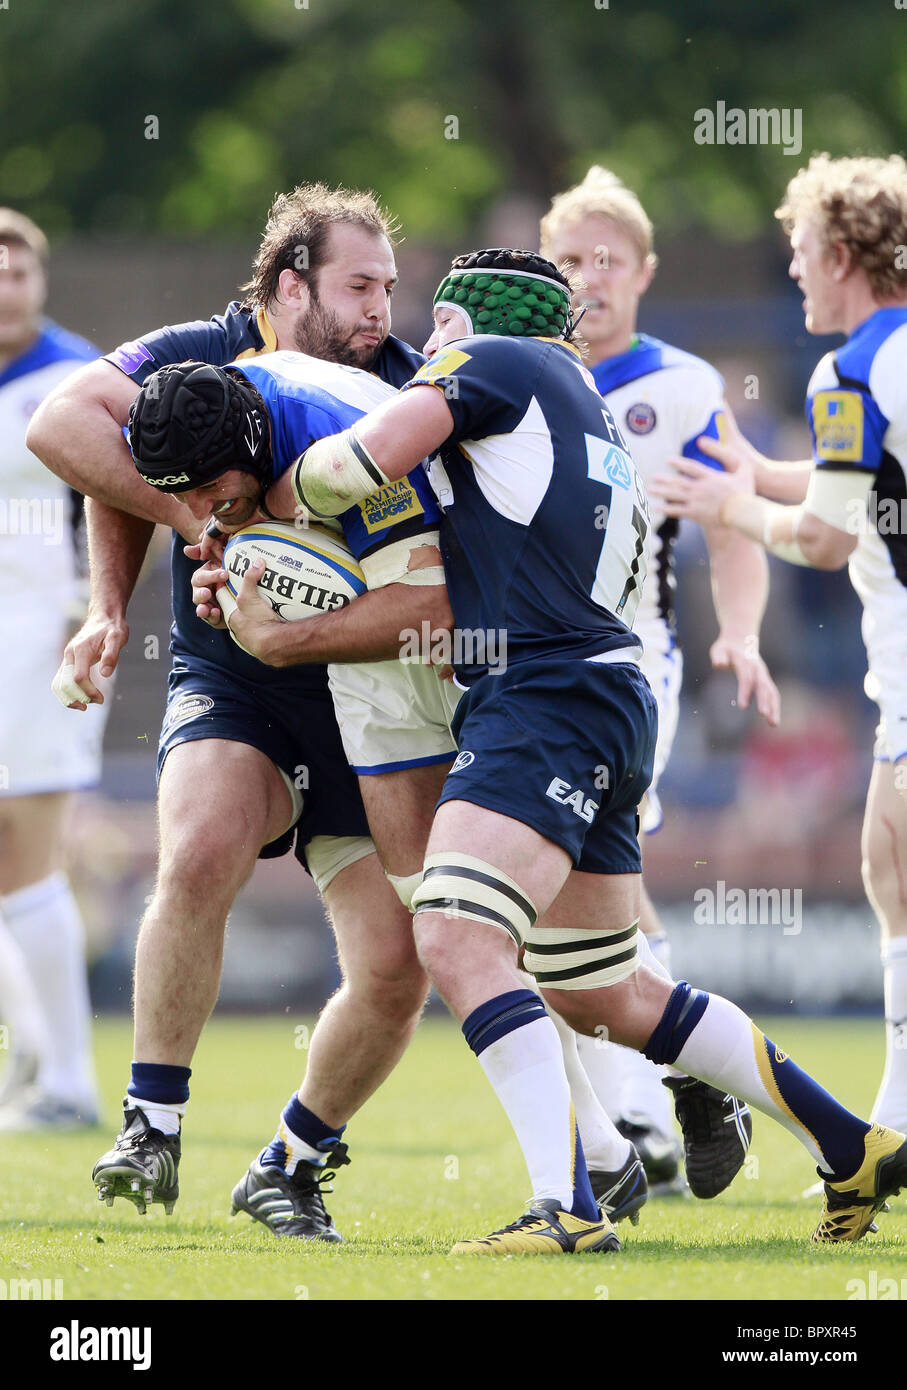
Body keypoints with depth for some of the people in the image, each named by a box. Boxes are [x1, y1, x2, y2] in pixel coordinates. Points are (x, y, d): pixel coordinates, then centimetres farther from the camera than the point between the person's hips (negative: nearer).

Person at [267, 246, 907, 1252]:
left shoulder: (494, 360, 2)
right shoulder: (599, 432, 29)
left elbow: (364, 459, -12)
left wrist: (270, 498, 8)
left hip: (545, 702, -10)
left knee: (457, 939, -23)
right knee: (606, 994, 19)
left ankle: (566, 1208, -34)